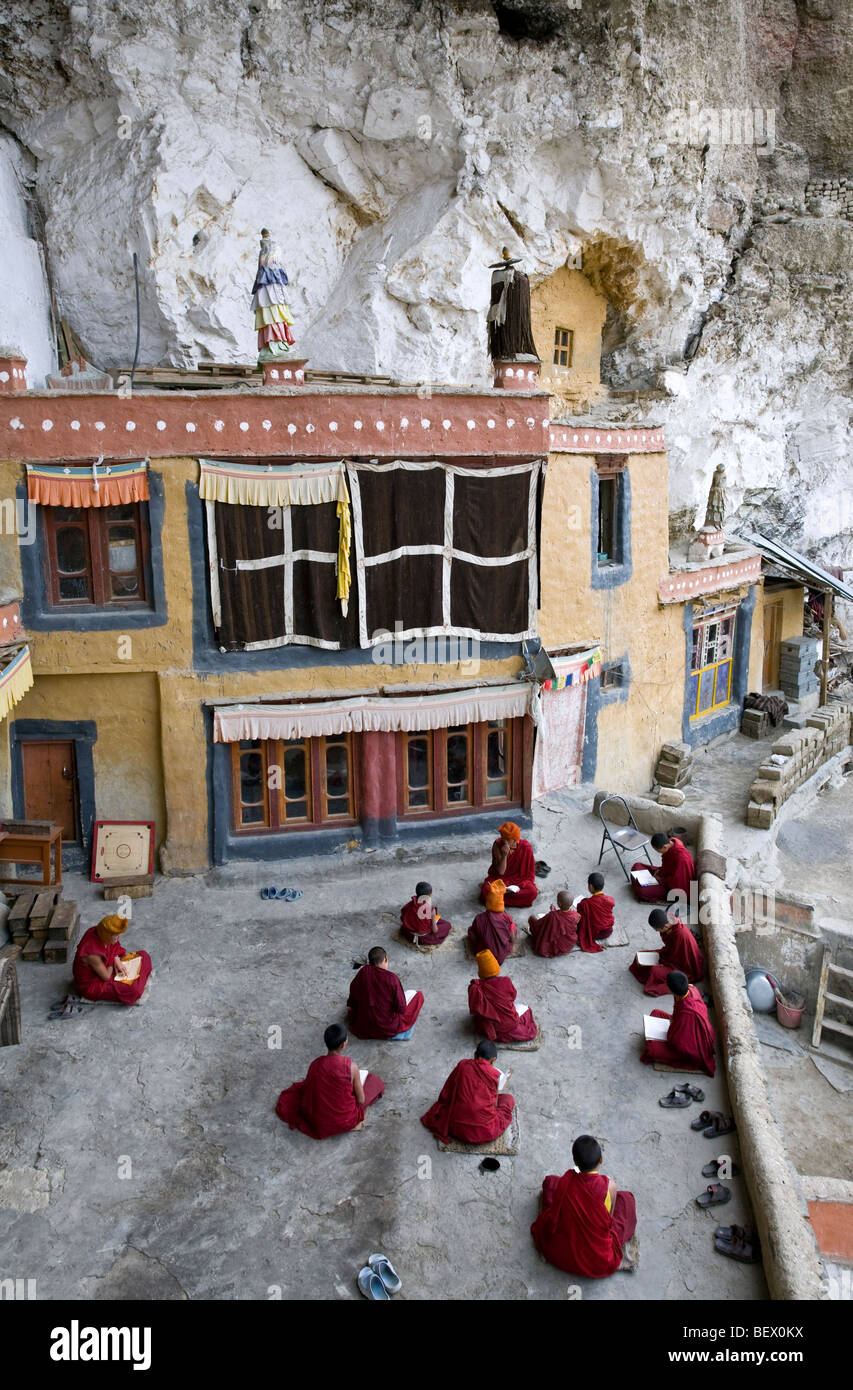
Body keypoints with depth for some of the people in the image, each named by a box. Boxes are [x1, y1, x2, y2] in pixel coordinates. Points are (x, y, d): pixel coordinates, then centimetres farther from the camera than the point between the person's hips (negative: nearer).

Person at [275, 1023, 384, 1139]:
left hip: (319, 1123, 3)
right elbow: (361, 1100, -12)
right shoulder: (351, 1066, -23)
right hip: (347, 1121, -3)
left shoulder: (315, 1064, -14)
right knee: (365, 1074, 15)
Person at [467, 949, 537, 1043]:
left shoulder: (476, 988, -26)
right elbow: (513, 997, -7)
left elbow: (474, 1010, -11)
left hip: (490, 1027, 2)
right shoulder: (506, 982, -27)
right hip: (511, 1024, -2)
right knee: (526, 1008, 28)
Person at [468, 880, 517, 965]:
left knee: (470, 929, 20)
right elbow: (513, 935, -8)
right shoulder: (507, 918, -24)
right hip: (503, 953, 0)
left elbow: (472, 936, -8)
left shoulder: (479, 919, -23)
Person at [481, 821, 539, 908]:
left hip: (519, 879, 2)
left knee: (533, 892, -30)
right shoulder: (498, 845, -15)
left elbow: (530, 872, -3)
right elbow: (501, 872, -15)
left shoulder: (525, 847, -13)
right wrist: (504, 855, -29)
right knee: (486, 892, -32)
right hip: (499, 878, -1)